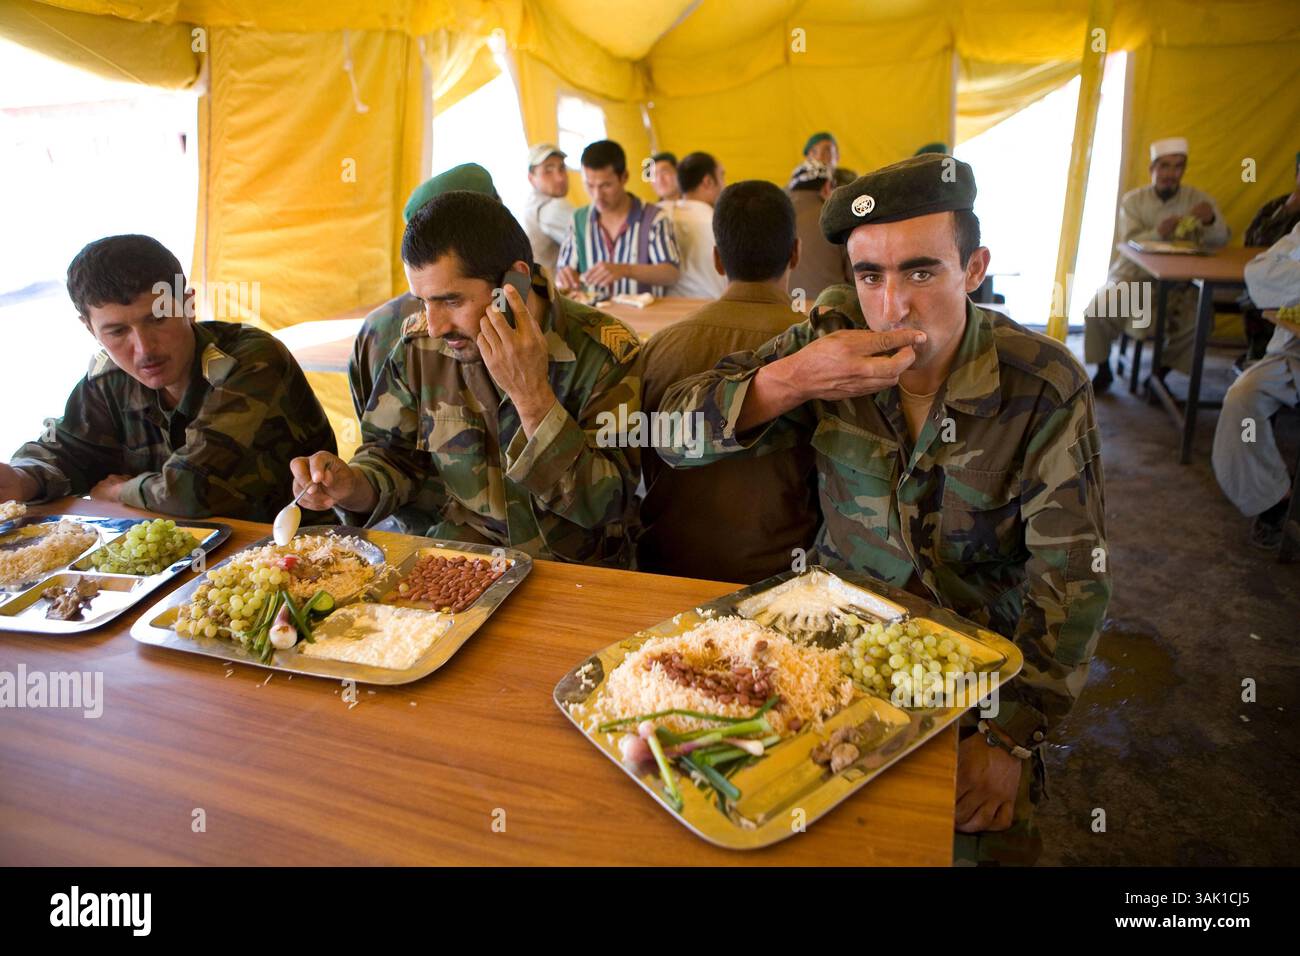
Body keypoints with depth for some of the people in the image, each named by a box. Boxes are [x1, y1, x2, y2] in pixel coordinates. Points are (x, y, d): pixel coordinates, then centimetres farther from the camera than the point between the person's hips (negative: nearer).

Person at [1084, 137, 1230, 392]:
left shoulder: (1199, 199, 1)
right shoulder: (1133, 199, 1)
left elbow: (1219, 241, -8)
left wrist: (1211, 220, -31)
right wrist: (1157, 233, -33)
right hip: (1133, 275, 0)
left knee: (1197, 319, -26)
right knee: (1098, 311, -25)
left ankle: (1161, 374, -2)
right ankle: (1103, 371, -1)